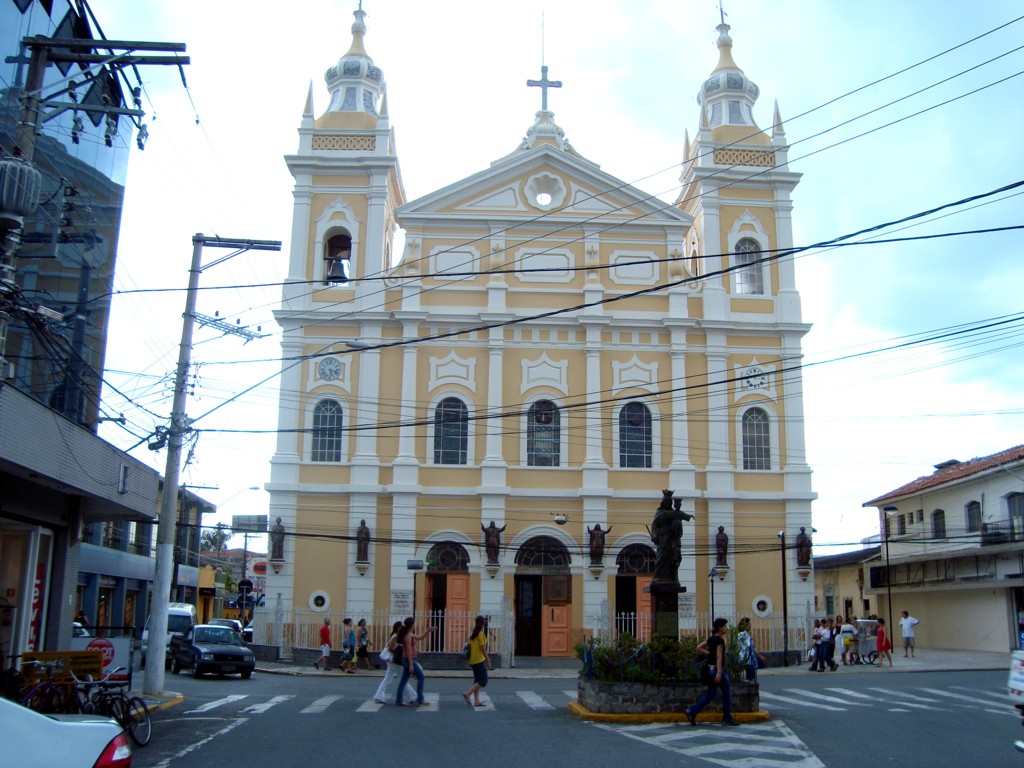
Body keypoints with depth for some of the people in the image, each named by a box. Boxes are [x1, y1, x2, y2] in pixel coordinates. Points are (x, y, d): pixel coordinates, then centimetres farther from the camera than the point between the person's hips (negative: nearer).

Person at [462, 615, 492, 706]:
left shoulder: (472, 634, 10)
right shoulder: (481, 634, -13)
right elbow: (483, 648, -16)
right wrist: (488, 660, -11)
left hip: (473, 661, 8)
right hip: (479, 661, -8)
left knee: (477, 681, 12)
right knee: (483, 681, -4)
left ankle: (477, 701, 11)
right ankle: (467, 694, -12)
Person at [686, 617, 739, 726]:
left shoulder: (711, 639, 11)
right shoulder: (720, 640, -14)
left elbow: (698, 648, 16)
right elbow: (719, 657, -20)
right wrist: (719, 673, -24)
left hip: (710, 669, 9)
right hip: (717, 669, -9)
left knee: (710, 694, 11)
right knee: (727, 693, 5)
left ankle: (692, 712, 1)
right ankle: (727, 718, 10)